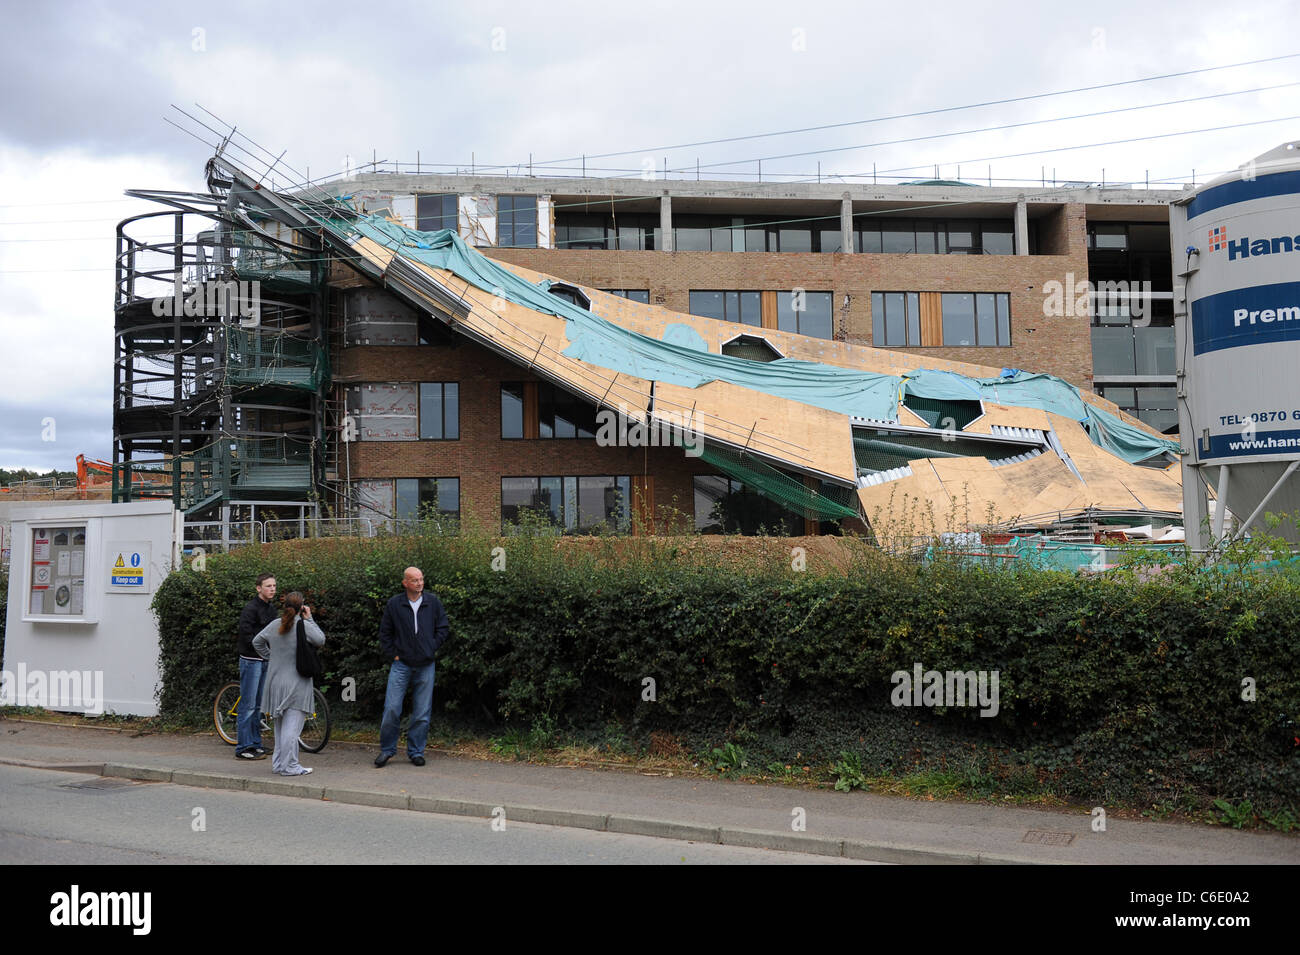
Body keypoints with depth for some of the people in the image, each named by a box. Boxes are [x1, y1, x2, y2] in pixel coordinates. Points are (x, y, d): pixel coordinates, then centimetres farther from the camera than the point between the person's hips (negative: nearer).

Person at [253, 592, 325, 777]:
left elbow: (257, 642, 15)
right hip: (296, 683, -6)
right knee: (292, 725, -6)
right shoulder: (304, 626, -13)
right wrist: (310, 619, 0)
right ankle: (289, 766, -6)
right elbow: (321, 640, -2)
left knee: (280, 724, 17)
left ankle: (279, 762, 24)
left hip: (276, 681, 6)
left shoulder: (274, 625, 5)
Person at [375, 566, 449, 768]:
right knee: (392, 709, -4)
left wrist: (431, 648, 1)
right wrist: (392, 653, 2)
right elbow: (385, 632, 9)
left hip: (425, 666, 1)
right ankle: (387, 749, 13)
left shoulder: (433, 602, 2)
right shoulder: (394, 604, 0)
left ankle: (416, 751, 17)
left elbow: (443, 628, 9)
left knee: (422, 713, 5)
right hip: (401, 665, -1)